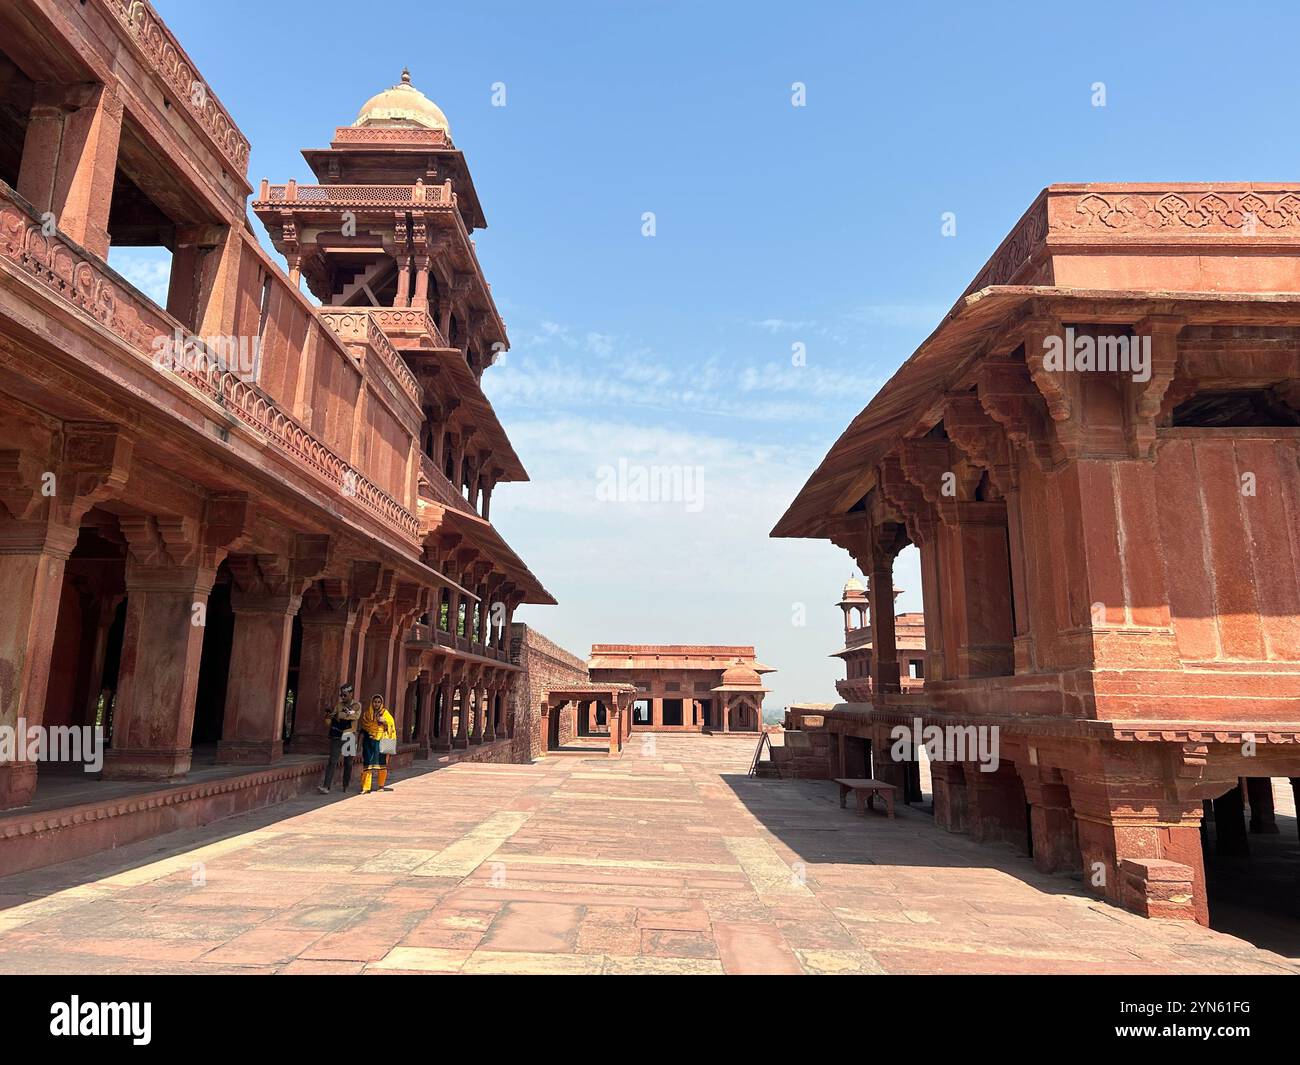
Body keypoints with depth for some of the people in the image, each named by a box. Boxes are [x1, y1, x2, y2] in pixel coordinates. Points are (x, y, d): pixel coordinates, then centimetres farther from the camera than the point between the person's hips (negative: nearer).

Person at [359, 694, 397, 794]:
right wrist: (361, 741, 8)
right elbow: (363, 728, 12)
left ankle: (381, 785, 19)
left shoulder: (385, 713, 3)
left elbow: (391, 726, 1)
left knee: (382, 763, 3)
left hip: (380, 742, 0)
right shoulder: (366, 713, 7)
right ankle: (366, 788, -8)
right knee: (368, 763, -8)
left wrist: (384, 722, -17)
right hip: (369, 741, 0)